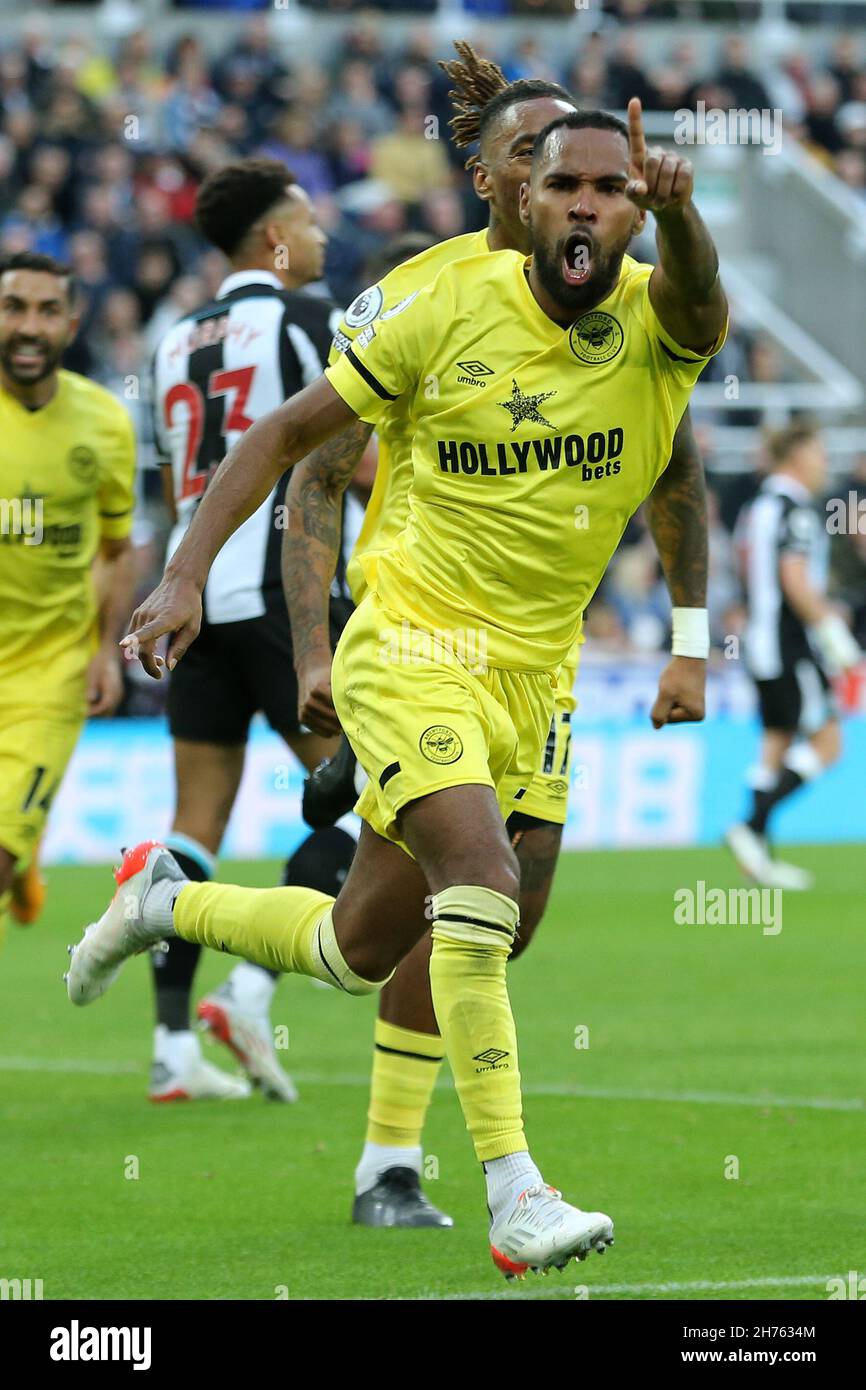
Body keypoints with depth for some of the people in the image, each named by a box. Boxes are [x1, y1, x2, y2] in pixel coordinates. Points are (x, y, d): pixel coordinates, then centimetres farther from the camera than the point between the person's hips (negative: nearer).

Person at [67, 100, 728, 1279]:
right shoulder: (456, 309, -9)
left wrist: (677, 216, -57)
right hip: (413, 645, -4)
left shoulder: (655, 324, -7)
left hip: (529, 681, 4)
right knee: (480, 875, -28)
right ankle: (515, 1198, -28)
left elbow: (699, 306, -34)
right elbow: (290, 432, 2)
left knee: (361, 952, 15)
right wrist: (186, 575, -7)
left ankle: (164, 899, 42)